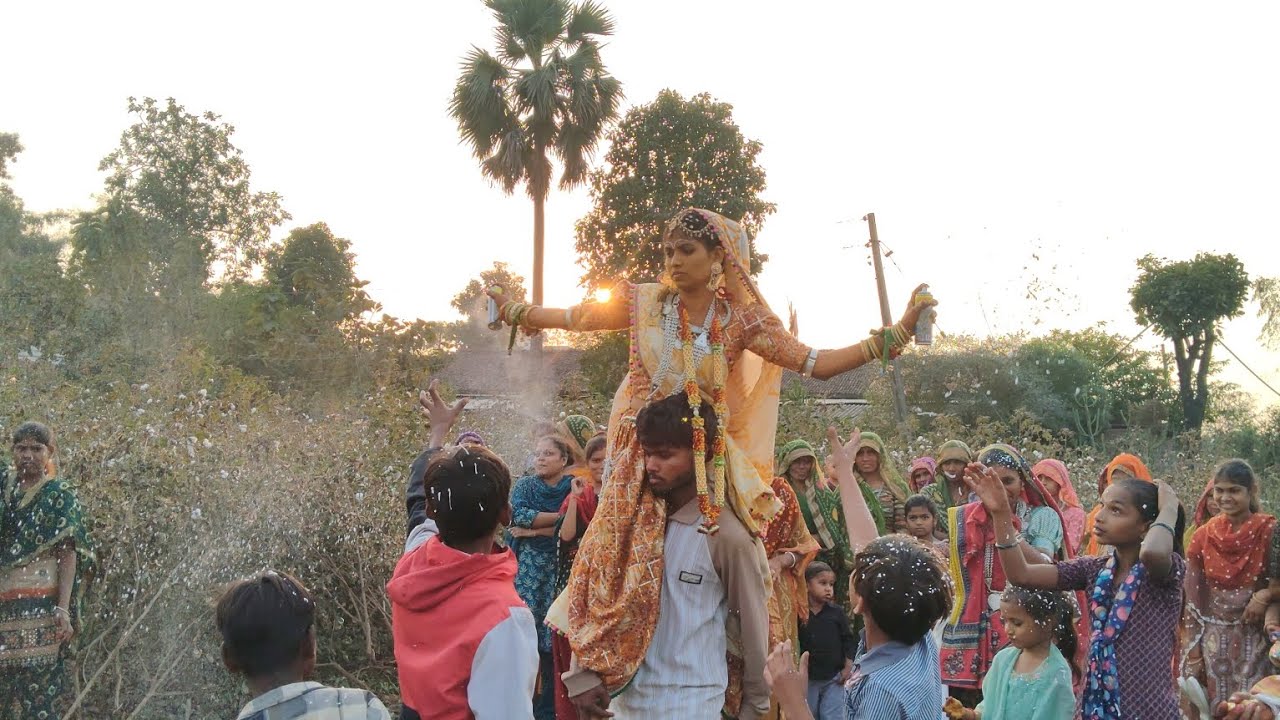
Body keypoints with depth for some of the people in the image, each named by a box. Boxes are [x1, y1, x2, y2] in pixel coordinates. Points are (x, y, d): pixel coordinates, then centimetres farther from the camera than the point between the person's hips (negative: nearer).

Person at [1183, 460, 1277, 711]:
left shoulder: (1269, 531, -7)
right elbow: (1193, 598, 3)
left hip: (1253, 635, -2)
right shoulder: (1203, 536, 0)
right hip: (1212, 636, 2)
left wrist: (1266, 595, -22)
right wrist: (1192, 648, 1)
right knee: (1211, 705, 8)